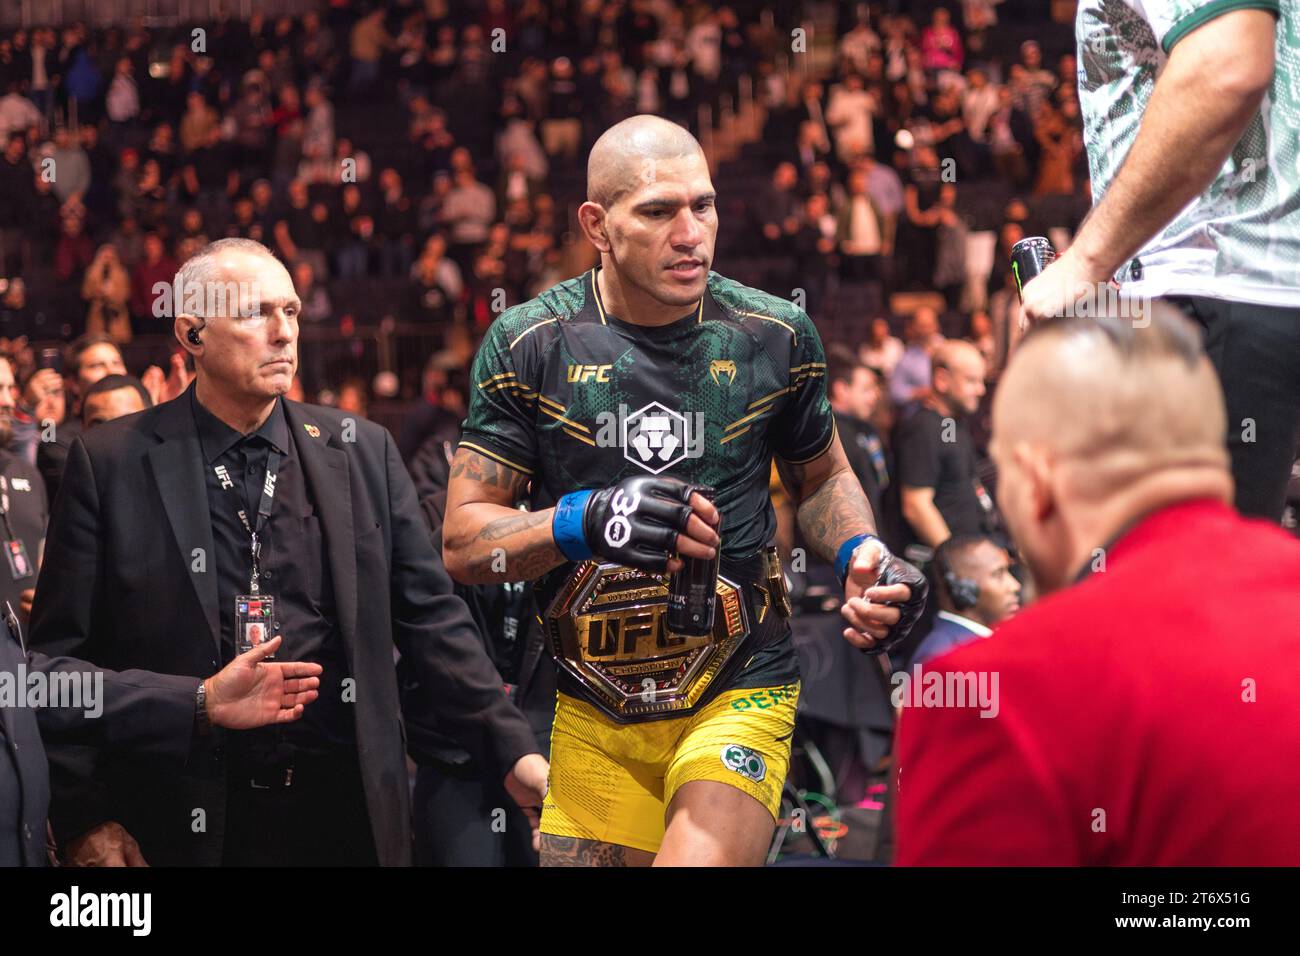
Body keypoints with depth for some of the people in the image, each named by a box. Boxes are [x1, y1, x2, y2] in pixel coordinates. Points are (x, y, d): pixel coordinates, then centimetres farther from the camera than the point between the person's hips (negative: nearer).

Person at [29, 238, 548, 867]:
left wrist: (512, 750, -2)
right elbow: (63, 653, -2)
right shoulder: (111, 462, -1)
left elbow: (428, 618, 7)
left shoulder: (362, 451, 7)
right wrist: (85, 820, -9)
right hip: (189, 824, -2)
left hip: (348, 810, 2)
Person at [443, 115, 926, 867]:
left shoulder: (774, 337, 1)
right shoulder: (531, 345, -3)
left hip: (739, 691, -1)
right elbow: (463, 542, -3)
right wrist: (584, 520, -22)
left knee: (702, 854, -25)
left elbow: (822, 479, 18)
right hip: (595, 712, 2)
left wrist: (861, 555, -3)